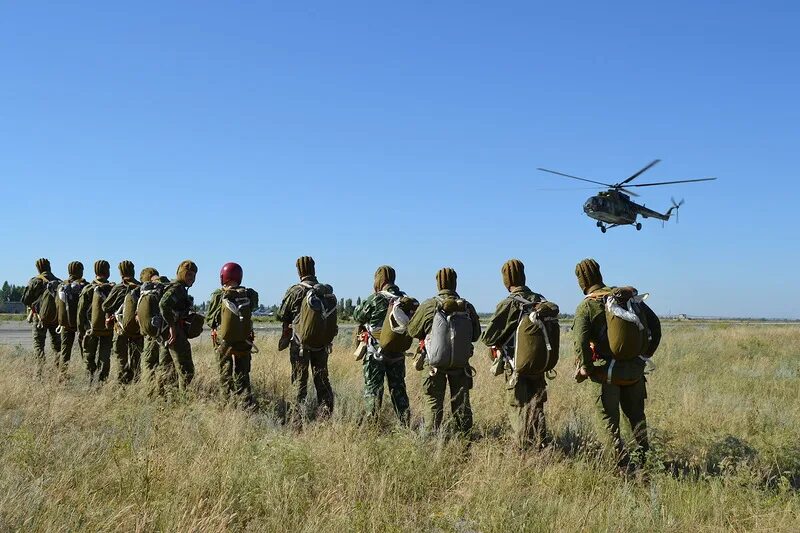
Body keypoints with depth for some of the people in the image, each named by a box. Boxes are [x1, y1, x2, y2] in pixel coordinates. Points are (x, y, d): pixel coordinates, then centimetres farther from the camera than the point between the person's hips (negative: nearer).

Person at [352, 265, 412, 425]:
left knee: (372, 388, 4)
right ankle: (406, 422, 16)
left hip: (376, 353, -5)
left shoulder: (375, 299, -15)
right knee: (398, 388, 15)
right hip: (398, 354, 5)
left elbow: (357, 316, -3)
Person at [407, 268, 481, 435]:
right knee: (461, 402, 12)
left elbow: (412, 330, 2)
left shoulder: (428, 306, -10)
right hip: (462, 364, 2)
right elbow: (476, 335, 7)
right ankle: (465, 435, 16)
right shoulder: (467, 307, -5)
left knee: (434, 403, 7)